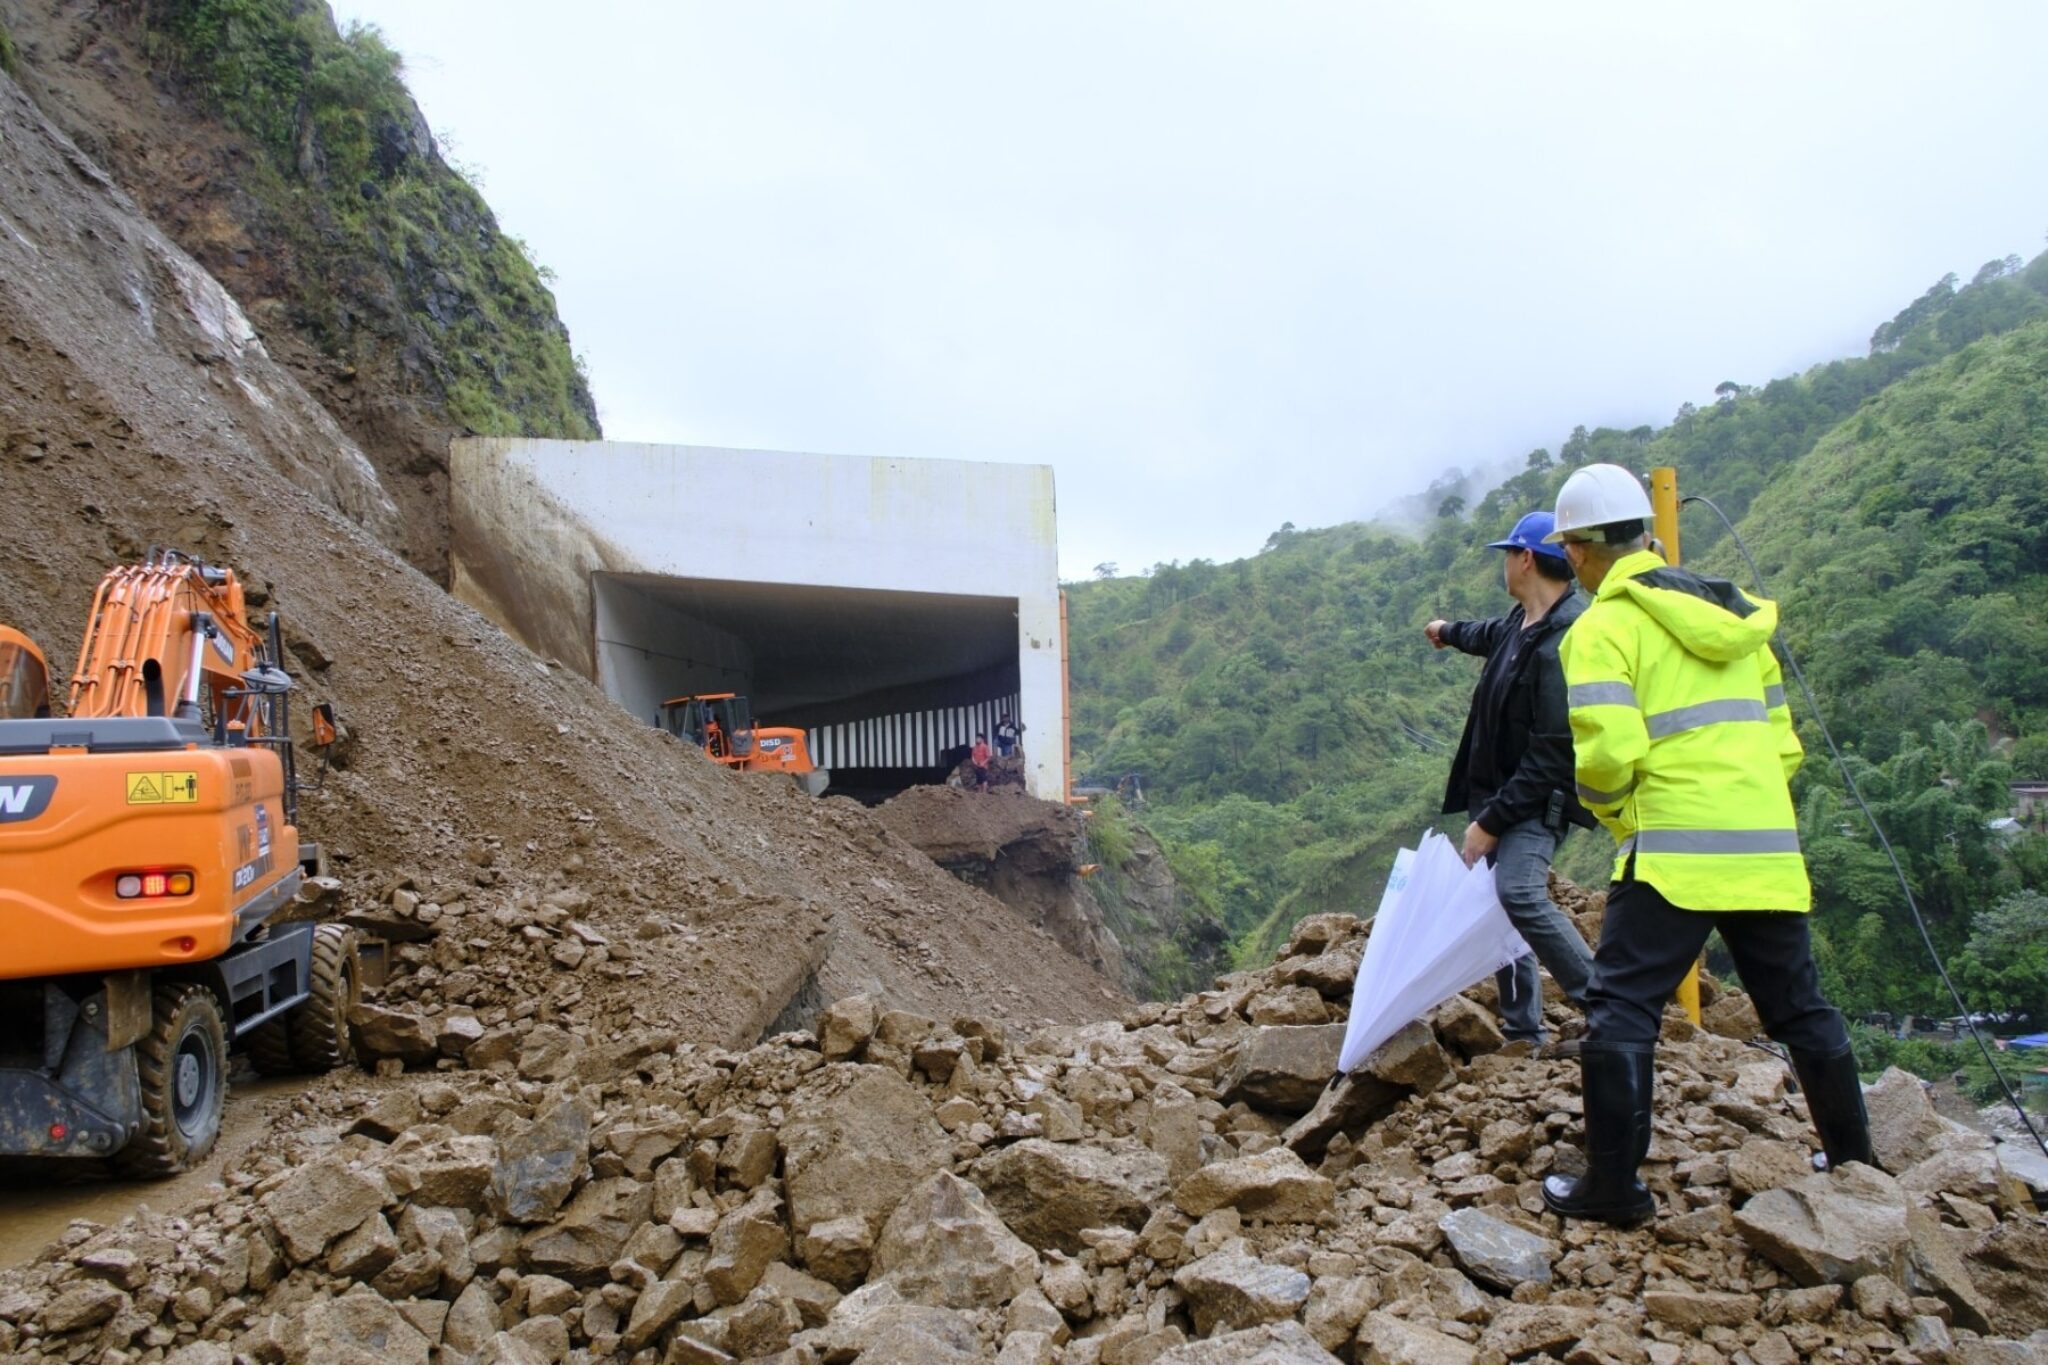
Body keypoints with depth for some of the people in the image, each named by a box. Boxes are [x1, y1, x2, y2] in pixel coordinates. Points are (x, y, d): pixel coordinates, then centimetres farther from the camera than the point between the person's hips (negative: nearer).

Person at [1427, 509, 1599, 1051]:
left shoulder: (1563, 644, -23)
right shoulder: (1522, 622, 8)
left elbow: (1554, 753, -25)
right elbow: (1494, 635, 36)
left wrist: (1492, 820, -22)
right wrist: (1451, 631, 56)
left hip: (1538, 800, -10)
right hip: (1499, 790, 10)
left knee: (1519, 894, -27)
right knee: (1492, 900, 8)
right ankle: (1522, 1028, 16)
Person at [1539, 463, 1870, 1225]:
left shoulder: (1605, 626, -7)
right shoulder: (1733, 614, 16)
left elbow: (1607, 750, -18)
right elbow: (1782, 741, 17)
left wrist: (1609, 810, 1)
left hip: (1675, 851, -7)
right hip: (1769, 849, 7)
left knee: (1621, 1010, 0)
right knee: (1800, 1007, 21)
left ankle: (1614, 1186, 1)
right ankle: (1853, 1158, 34)